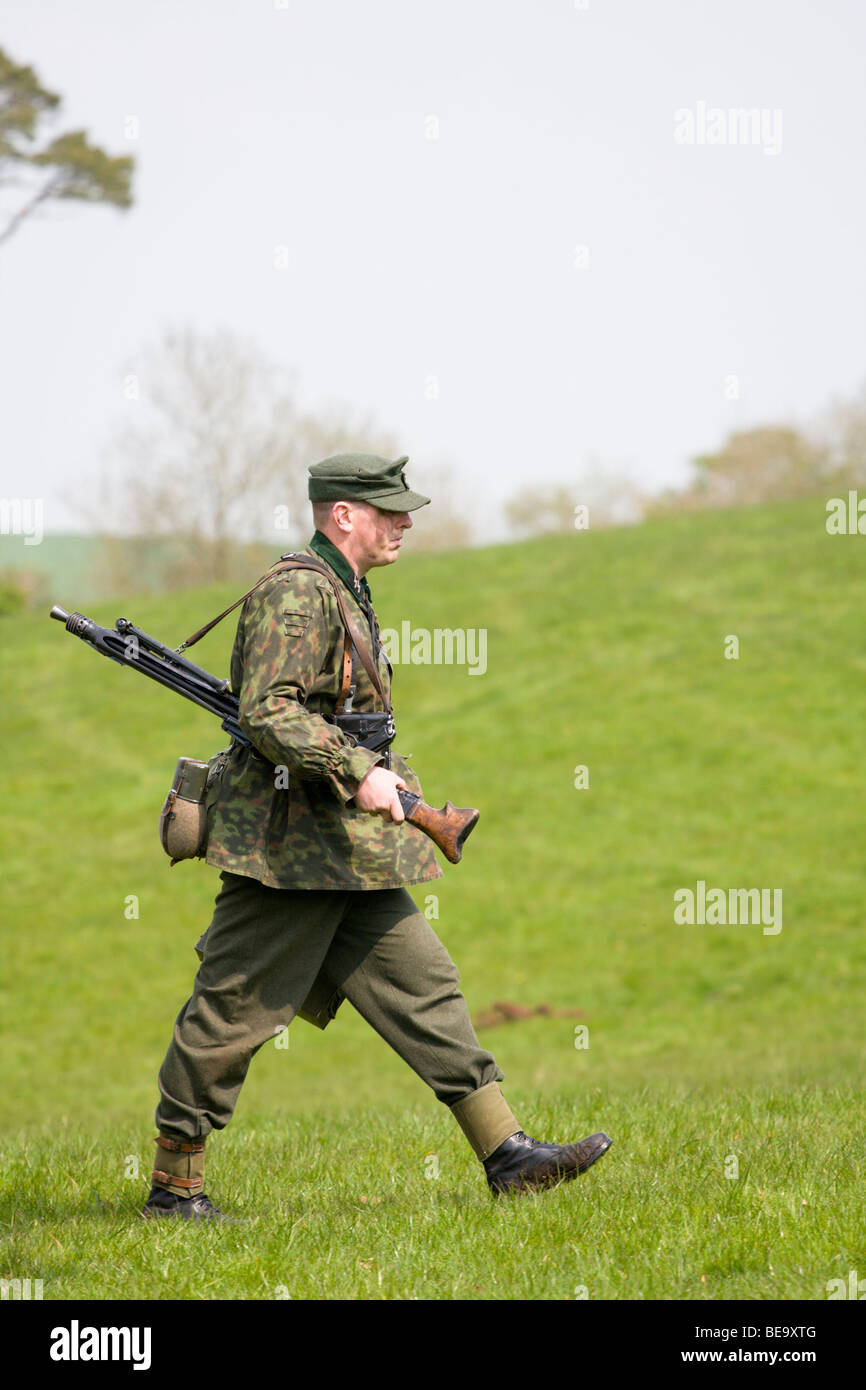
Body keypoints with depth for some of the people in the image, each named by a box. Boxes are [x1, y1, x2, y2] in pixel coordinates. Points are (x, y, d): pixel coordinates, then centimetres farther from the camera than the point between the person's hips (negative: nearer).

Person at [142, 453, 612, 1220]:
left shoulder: (348, 596, 18)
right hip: (285, 847, -10)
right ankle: (174, 1186, 5)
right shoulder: (295, 594, -14)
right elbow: (268, 712, -24)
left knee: (424, 986, 5)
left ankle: (507, 1153, 5)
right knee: (231, 1014, -3)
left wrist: (391, 779, 22)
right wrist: (357, 771, -29)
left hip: (352, 854, 10)